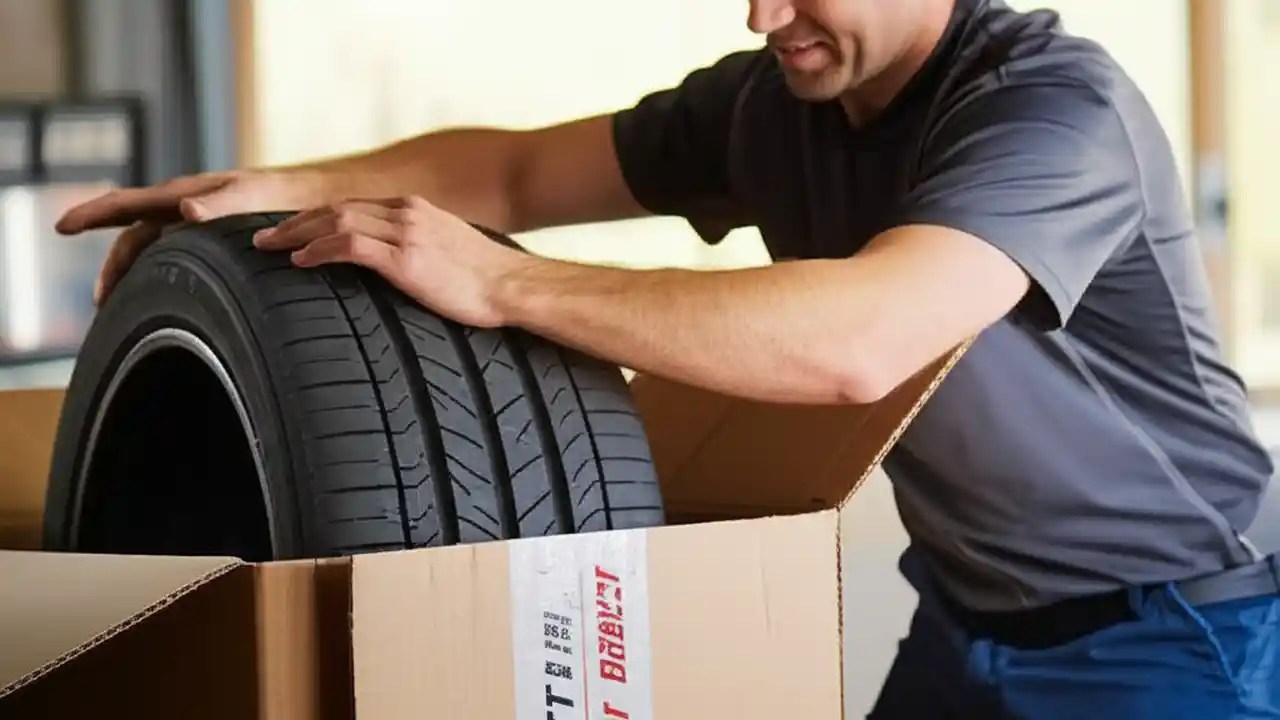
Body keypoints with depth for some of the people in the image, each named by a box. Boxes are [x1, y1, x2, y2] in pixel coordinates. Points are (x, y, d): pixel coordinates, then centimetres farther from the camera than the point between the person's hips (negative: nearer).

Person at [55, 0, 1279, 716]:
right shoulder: (768, 104, -4)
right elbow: (522, 168, 3)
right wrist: (288, 189, -13)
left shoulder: (1056, 103, -26)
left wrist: (499, 286, -40)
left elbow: (855, 343, -41)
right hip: (967, 621, 7)